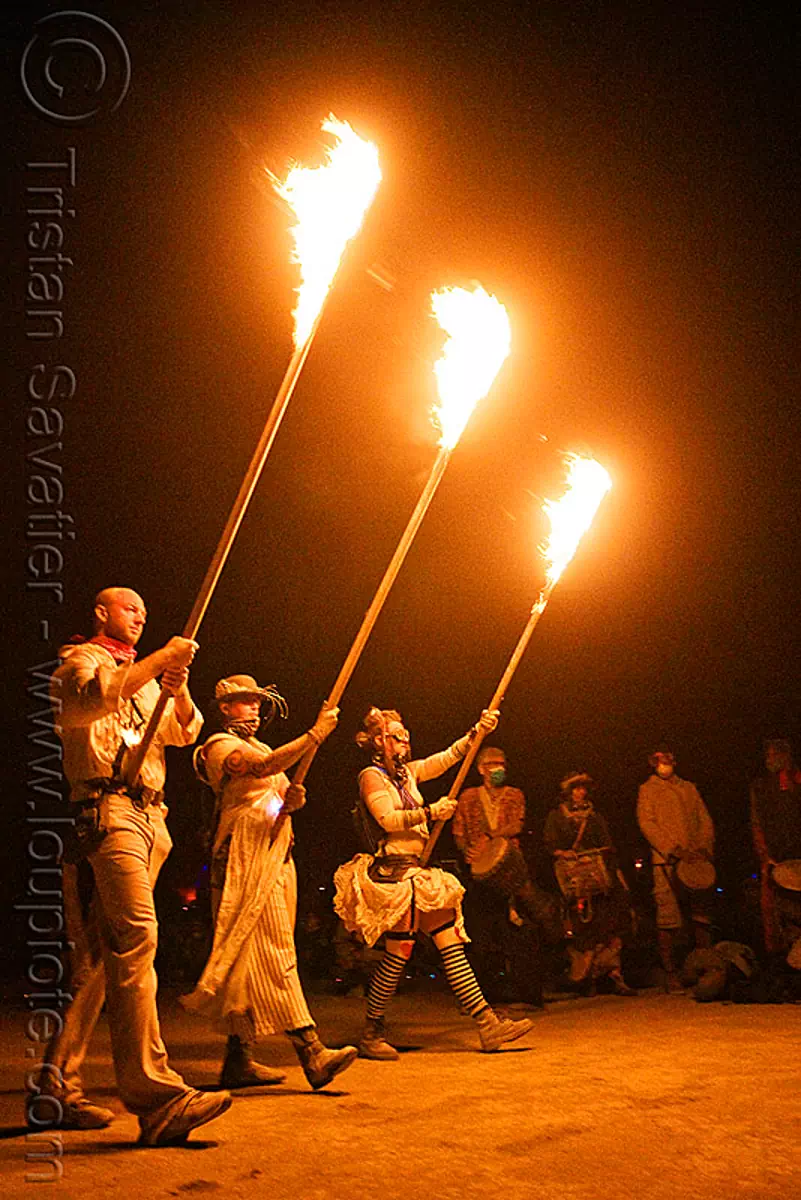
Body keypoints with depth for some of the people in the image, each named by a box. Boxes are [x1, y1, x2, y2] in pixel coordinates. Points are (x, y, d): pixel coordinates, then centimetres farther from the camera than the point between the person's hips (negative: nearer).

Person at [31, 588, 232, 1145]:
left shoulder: (145, 679, 30)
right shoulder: (79, 658, 9)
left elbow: (186, 730, 19)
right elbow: (92, 697, -14)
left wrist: (179, 689, -2)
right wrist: (161, 658, -14)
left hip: (149, 817, 8)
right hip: (105, 809, -8)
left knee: (102, 952, 6)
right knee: (136, 934, -22)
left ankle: (56, 1088, 14)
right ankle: (155, 1093, -28)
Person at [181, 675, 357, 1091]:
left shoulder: (256, 746, 26)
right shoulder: (221, 746, -2)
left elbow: (276, 798, 25)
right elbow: (264, 768, -22)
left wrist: (291, 800, 1)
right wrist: (315, 734, -24)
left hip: (276, 859, 9)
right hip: (248, 860, -9)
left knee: (254, 961, 7)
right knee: (274, 955, -14)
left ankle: (238, 1059, 12)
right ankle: (311, 1052, -20)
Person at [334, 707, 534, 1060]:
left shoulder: (408, 772, 18)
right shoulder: (371, 776, -4)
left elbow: (450, 755, 17)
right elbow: (388, 819, -17)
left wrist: (478, 731, 7)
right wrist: (430, 812, -16)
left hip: (420, 872, 8)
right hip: (393, 873, -8)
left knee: (451, 944, 2)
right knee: (400, 951, -7)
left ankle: (488, 1024, 1)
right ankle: (371, 1034, 8)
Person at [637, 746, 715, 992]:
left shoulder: (689, 788, 22)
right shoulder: (648, 789, 9)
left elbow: (705, 820, 15)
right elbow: (646, 823, -2)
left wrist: (705, 848, -3)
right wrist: (673, 849, -14)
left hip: (695, 859, 4)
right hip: (666, 861, -4)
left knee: (701, 913, 2)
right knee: (668, 918, -8)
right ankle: (670, 972, -3)